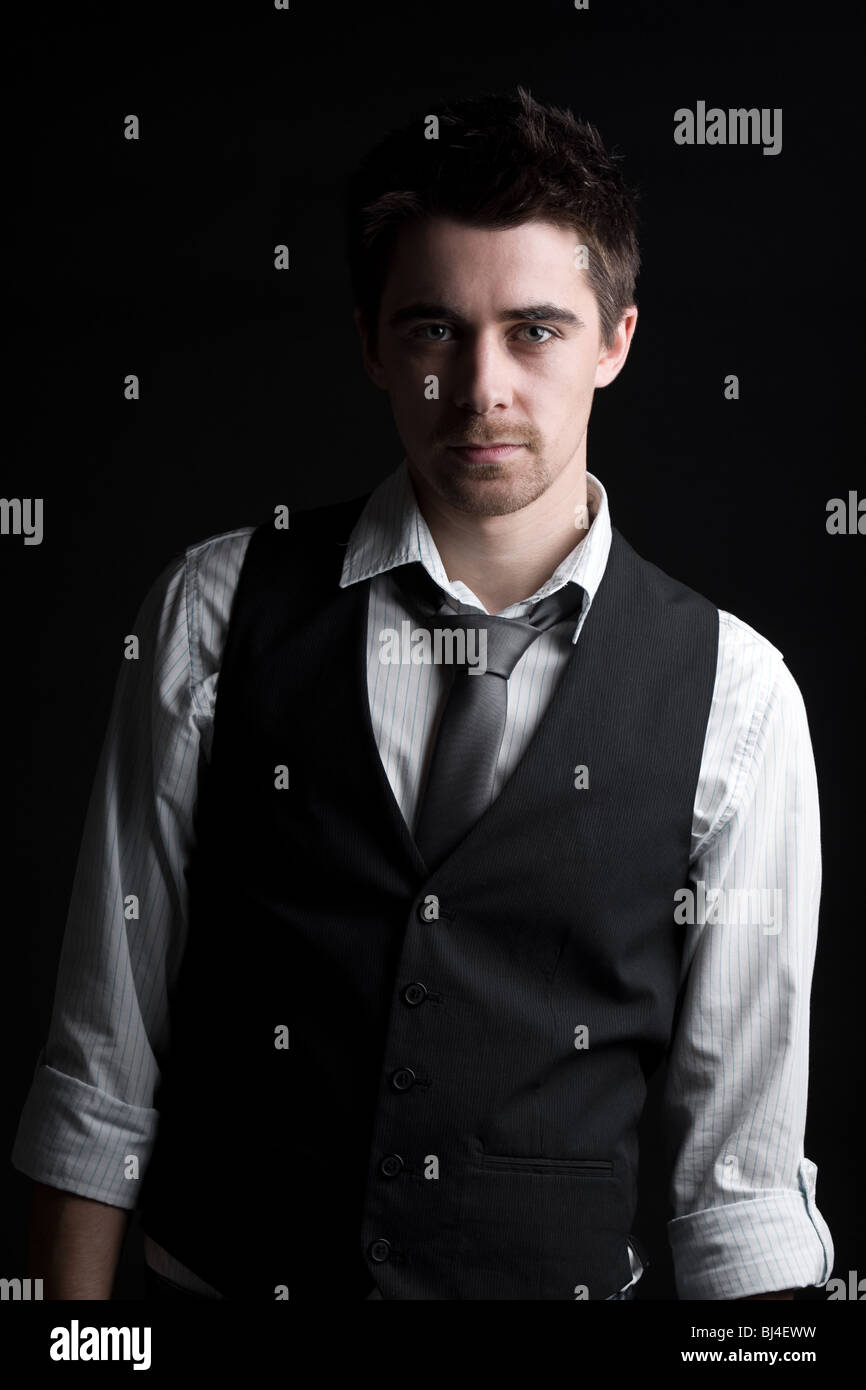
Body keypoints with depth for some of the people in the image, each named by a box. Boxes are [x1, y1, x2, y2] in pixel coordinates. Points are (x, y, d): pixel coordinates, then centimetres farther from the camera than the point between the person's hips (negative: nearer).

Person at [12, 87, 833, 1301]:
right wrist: (75, 1325, -5)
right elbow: (102, 1060, -5)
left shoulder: (732, 692, -9)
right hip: (214, 1268, 0)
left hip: (550, 1272, 0)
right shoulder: (214, 612, -8)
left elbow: (744, 1163, -6)